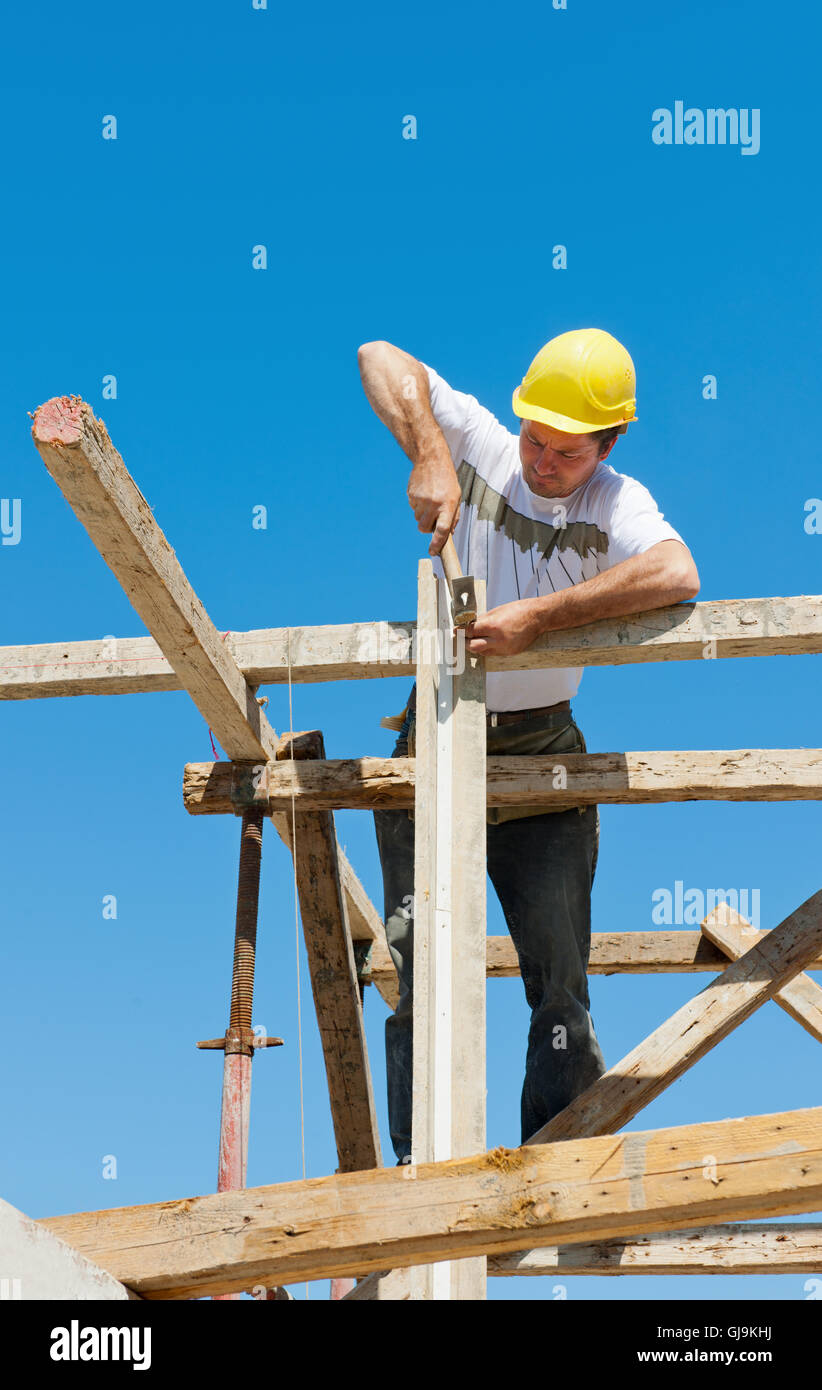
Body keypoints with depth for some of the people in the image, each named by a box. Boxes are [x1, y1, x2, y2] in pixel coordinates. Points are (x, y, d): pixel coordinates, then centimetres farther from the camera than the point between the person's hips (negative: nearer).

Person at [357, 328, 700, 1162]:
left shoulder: (618, 504, -7)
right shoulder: (479, 447, -5)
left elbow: (676, 575, -28)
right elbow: (382, 359, -11)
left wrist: (536, 617, -34)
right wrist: (430, 457, -28)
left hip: (543, 755, 0)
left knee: (561, 988, 0)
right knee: (423, 982, 0)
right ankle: (419, 1167, 7)